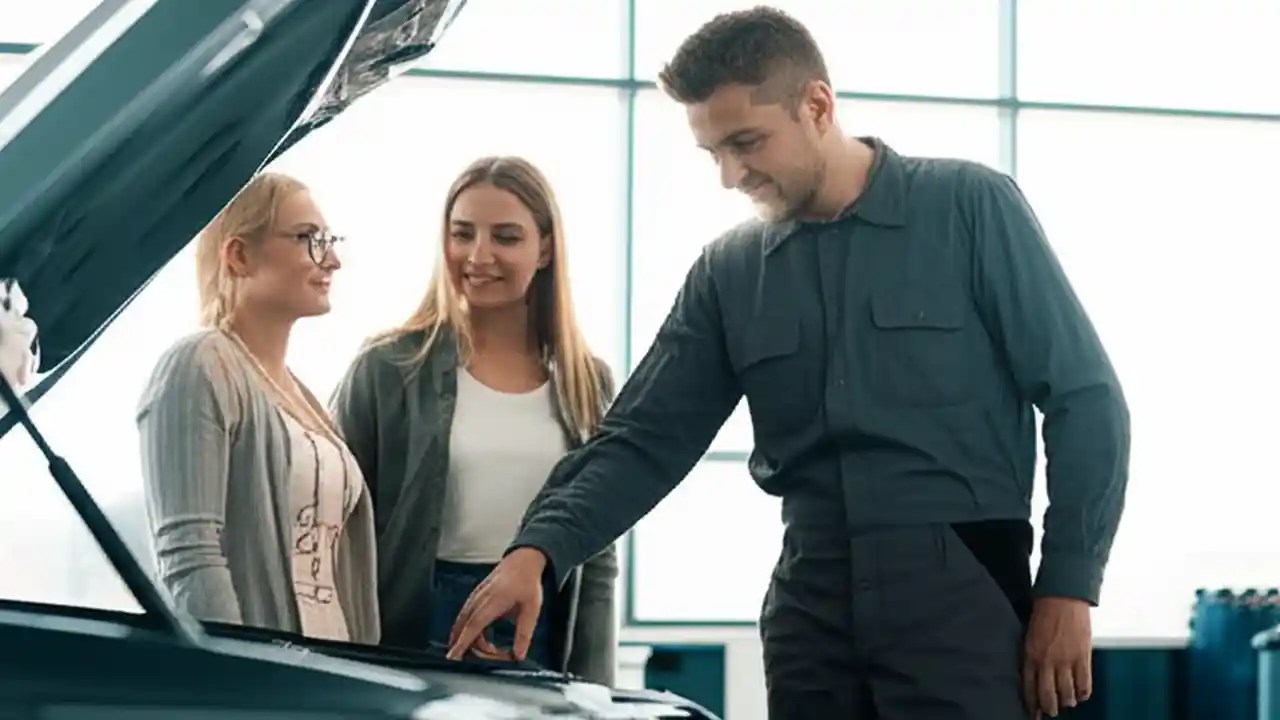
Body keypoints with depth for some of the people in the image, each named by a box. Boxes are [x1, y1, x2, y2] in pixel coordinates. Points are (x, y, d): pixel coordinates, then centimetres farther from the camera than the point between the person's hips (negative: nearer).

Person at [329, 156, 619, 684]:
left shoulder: (587, 384, 10)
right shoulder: (388, 370, 1)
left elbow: (599, 562, 11)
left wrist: (593, 694, 3)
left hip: (545, 646, 2)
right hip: (414, 641, -2)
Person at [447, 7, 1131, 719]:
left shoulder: (970, 208, -2)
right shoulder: (729, 271, 11)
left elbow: (1084, 400, -3)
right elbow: (648, 439, 8)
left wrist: (1068, 586, -9)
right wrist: (538, 550, -9)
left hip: (958, 592, -4)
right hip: (812, 601, 4)